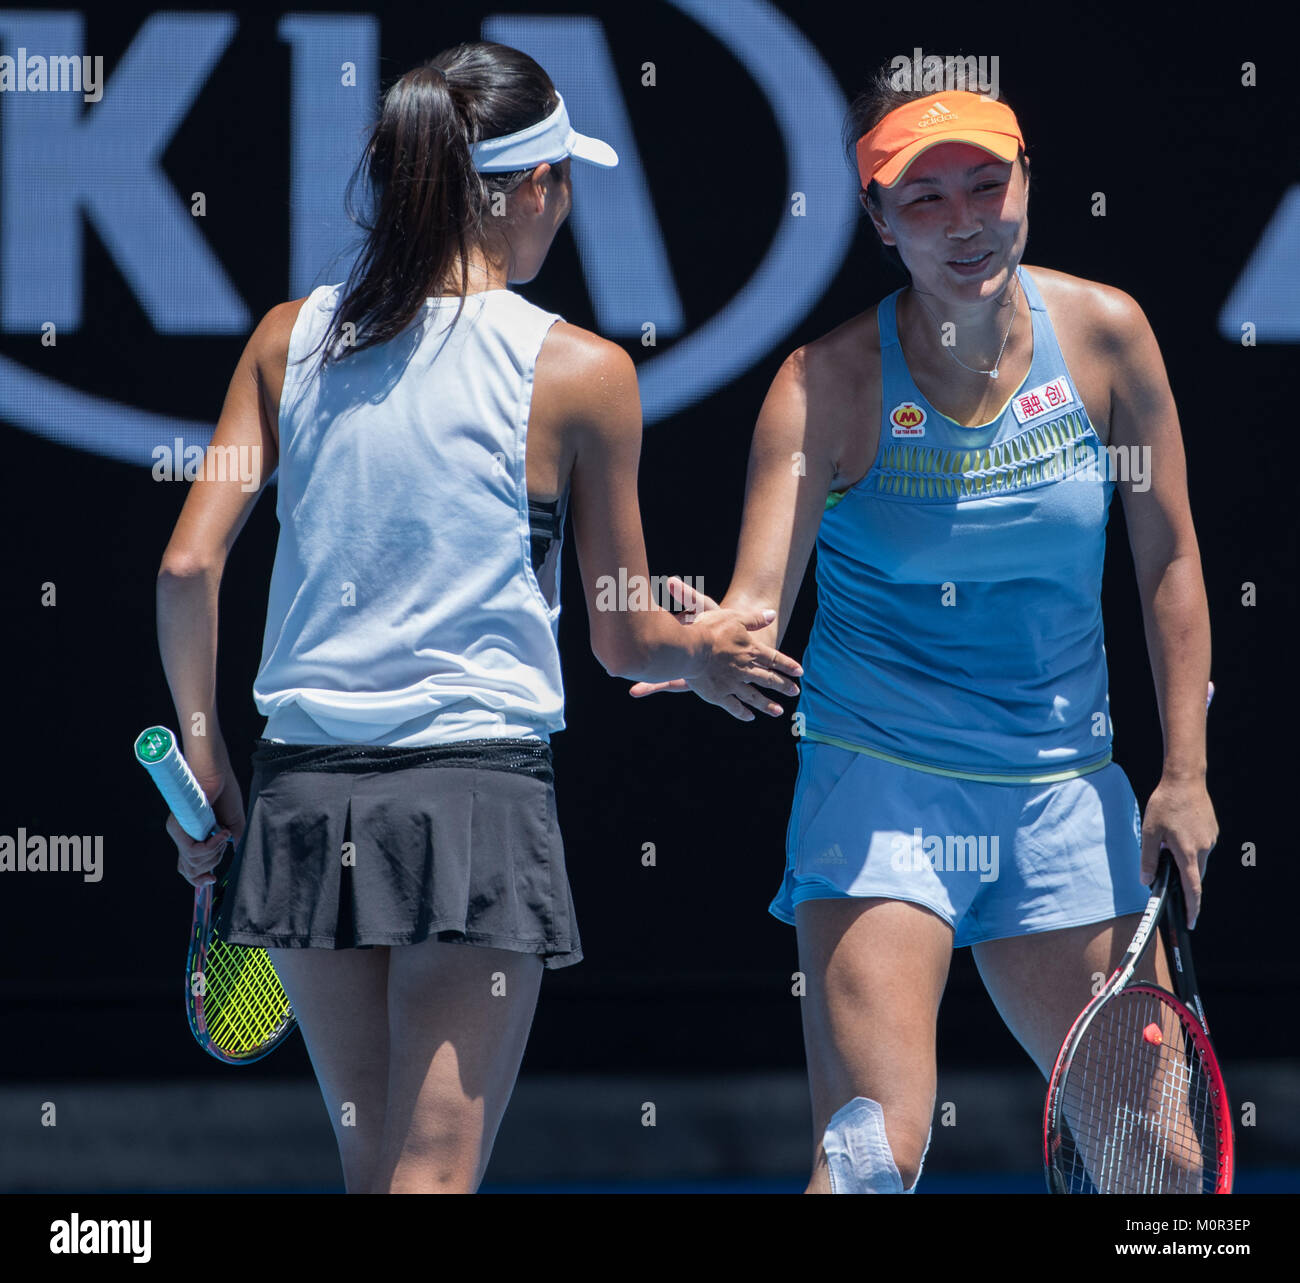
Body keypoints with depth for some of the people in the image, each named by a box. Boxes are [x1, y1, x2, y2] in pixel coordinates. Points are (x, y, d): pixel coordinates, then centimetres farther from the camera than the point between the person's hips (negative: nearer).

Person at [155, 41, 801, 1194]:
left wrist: (203, 756, 11)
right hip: (475, 800, -4)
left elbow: (189, 564, 0)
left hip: (305, 795, 5)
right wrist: (709, 652, 24)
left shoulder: (291, 341, 5)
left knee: (375, 1169, 16)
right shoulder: (580, 372, -5)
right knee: (433, 1179, -5)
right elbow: (625, 640, 2)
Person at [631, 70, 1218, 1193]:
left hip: (1064, 792, 4)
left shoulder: (1105, 333, -3)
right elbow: (759, 605, -20)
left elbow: (1169, 562, 7)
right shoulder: (832, 381, -12)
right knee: (876, 1151, -19)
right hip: (883, 788, -4)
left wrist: (1184, 773, 3)